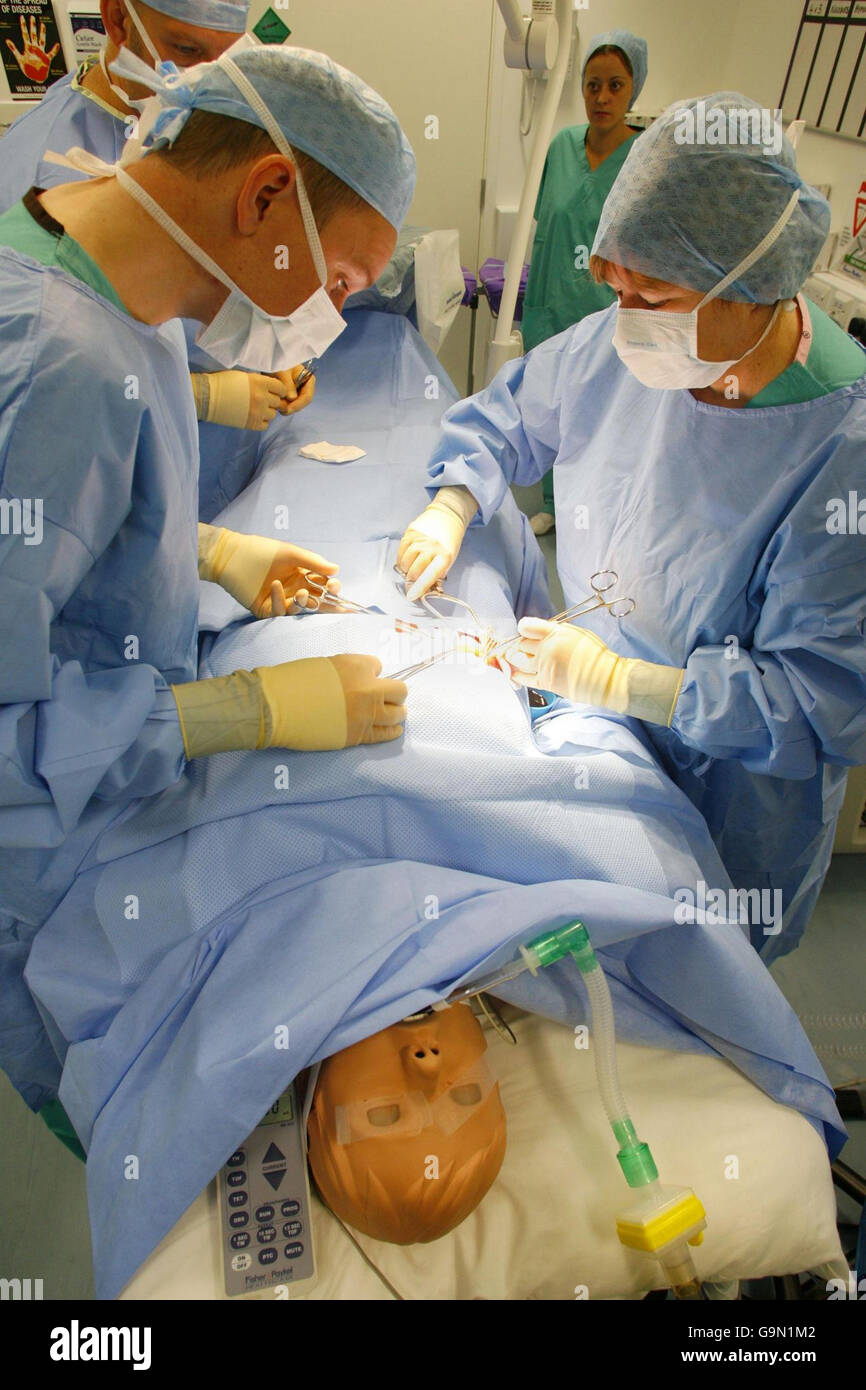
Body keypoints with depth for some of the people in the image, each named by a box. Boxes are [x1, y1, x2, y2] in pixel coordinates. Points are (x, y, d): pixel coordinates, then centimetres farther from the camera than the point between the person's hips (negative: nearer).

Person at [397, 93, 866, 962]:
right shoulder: (619, 346, -9)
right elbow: (505, 416, 9)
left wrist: (620, 683, -29)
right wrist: (451, 507, -10)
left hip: (719, 800, -5)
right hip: (584, 727, 5)